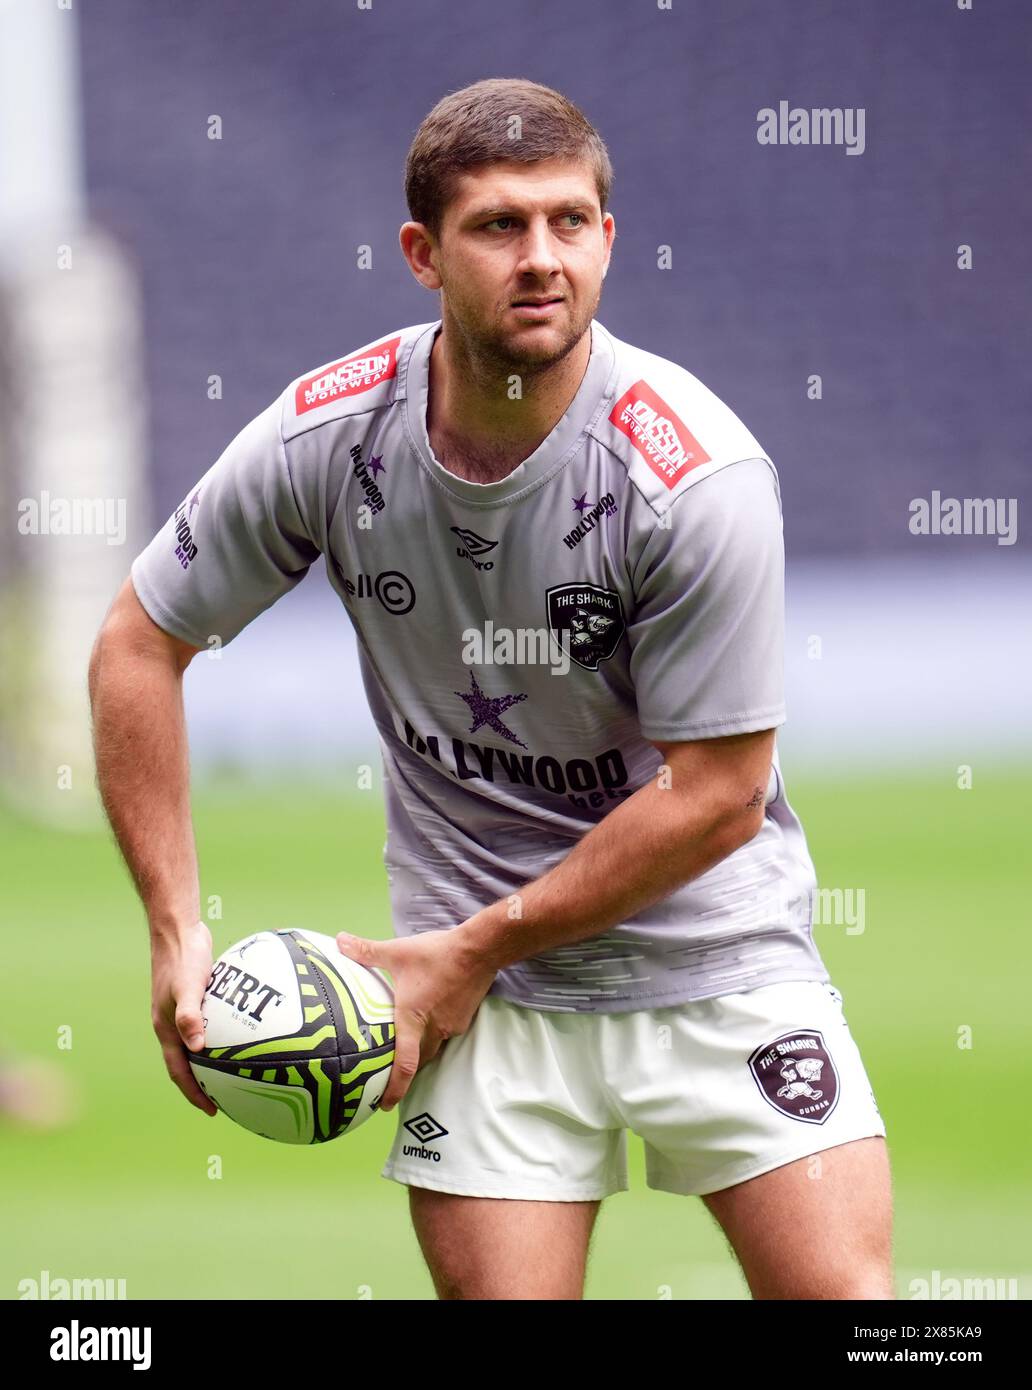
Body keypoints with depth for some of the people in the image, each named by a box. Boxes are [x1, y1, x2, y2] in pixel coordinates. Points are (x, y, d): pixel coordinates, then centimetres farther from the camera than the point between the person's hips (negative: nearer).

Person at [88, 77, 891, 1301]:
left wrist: (473, 951, -11)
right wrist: (176, 931, -2)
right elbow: (139, 645, 4)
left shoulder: (700, 473, -20)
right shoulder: (328, 434, -10)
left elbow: (714, 796, -16)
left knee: (843, 1292, -10)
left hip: (714, 955, -2)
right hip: (485, 999, 2)